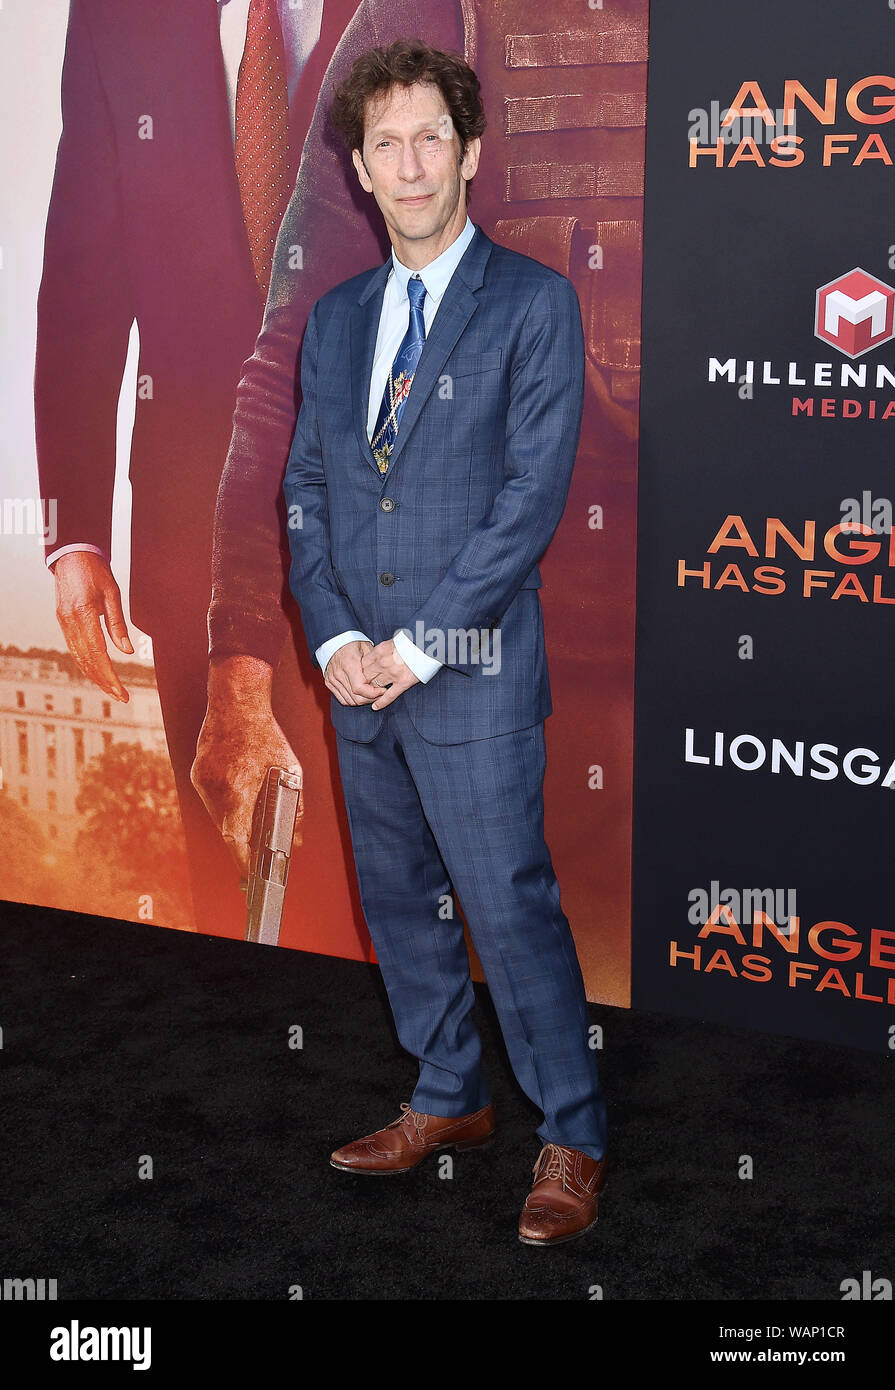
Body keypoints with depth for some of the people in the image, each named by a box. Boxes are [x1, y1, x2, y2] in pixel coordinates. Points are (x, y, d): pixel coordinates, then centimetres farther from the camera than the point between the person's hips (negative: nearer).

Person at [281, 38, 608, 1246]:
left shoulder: (533, 303, -5)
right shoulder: (336, 318, 12)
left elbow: (533, 493, -12)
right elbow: (306, 488, 11)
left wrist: (418, 647, -15)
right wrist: (335, 638, -5)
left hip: (472, 675, -6)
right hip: (359, 676, 6)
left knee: (511, 908, -4)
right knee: (397, 900, 15)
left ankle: (573, 1141, 11)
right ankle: (449, 1102, 32)